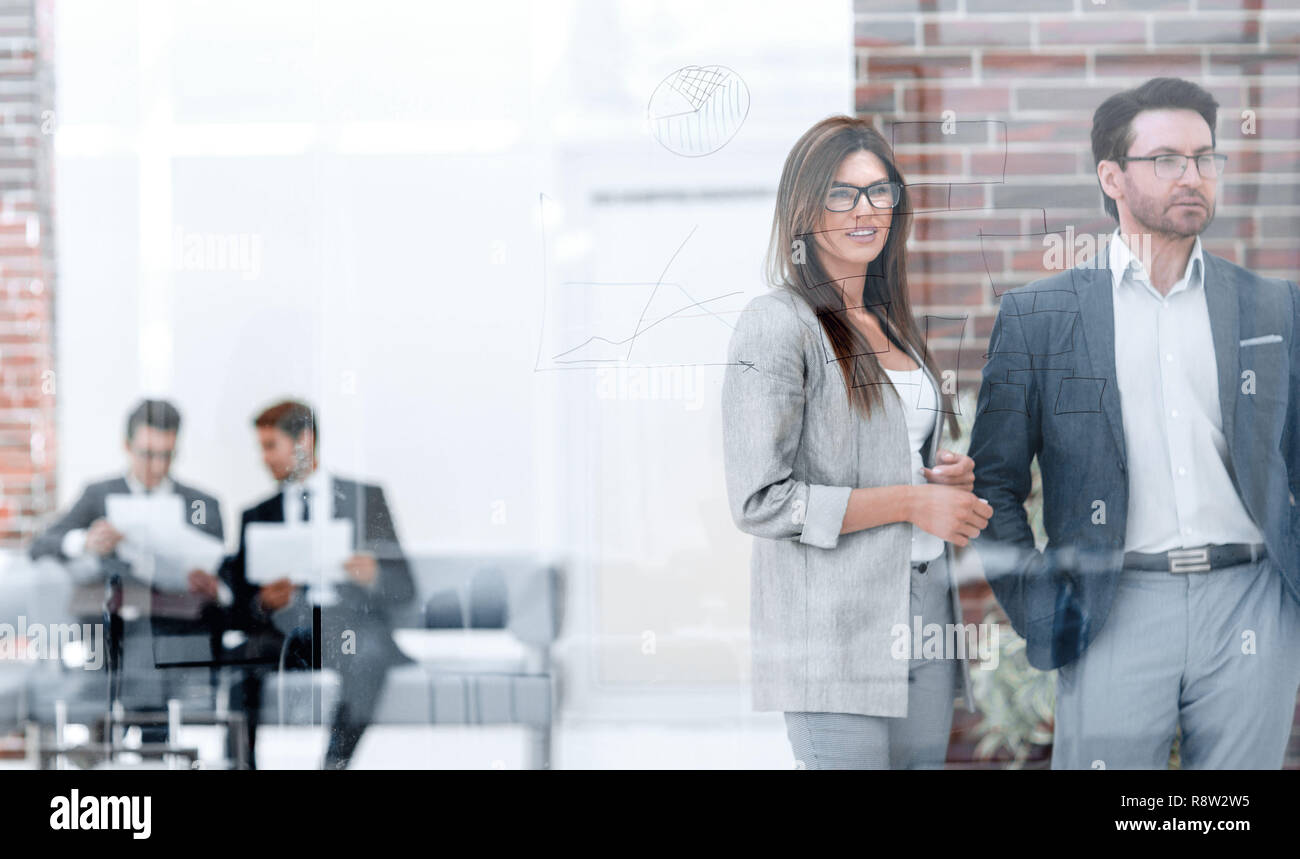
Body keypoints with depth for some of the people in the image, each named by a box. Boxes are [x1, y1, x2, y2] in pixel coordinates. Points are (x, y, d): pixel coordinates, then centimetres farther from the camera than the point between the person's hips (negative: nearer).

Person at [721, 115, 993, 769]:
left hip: (926, 612, 7)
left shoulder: (889, 324, 16)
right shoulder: (777, 324, -8)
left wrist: (946, 479, 6)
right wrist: (911, 502, -13)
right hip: (836, 635, -7)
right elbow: (760, 502, -15)